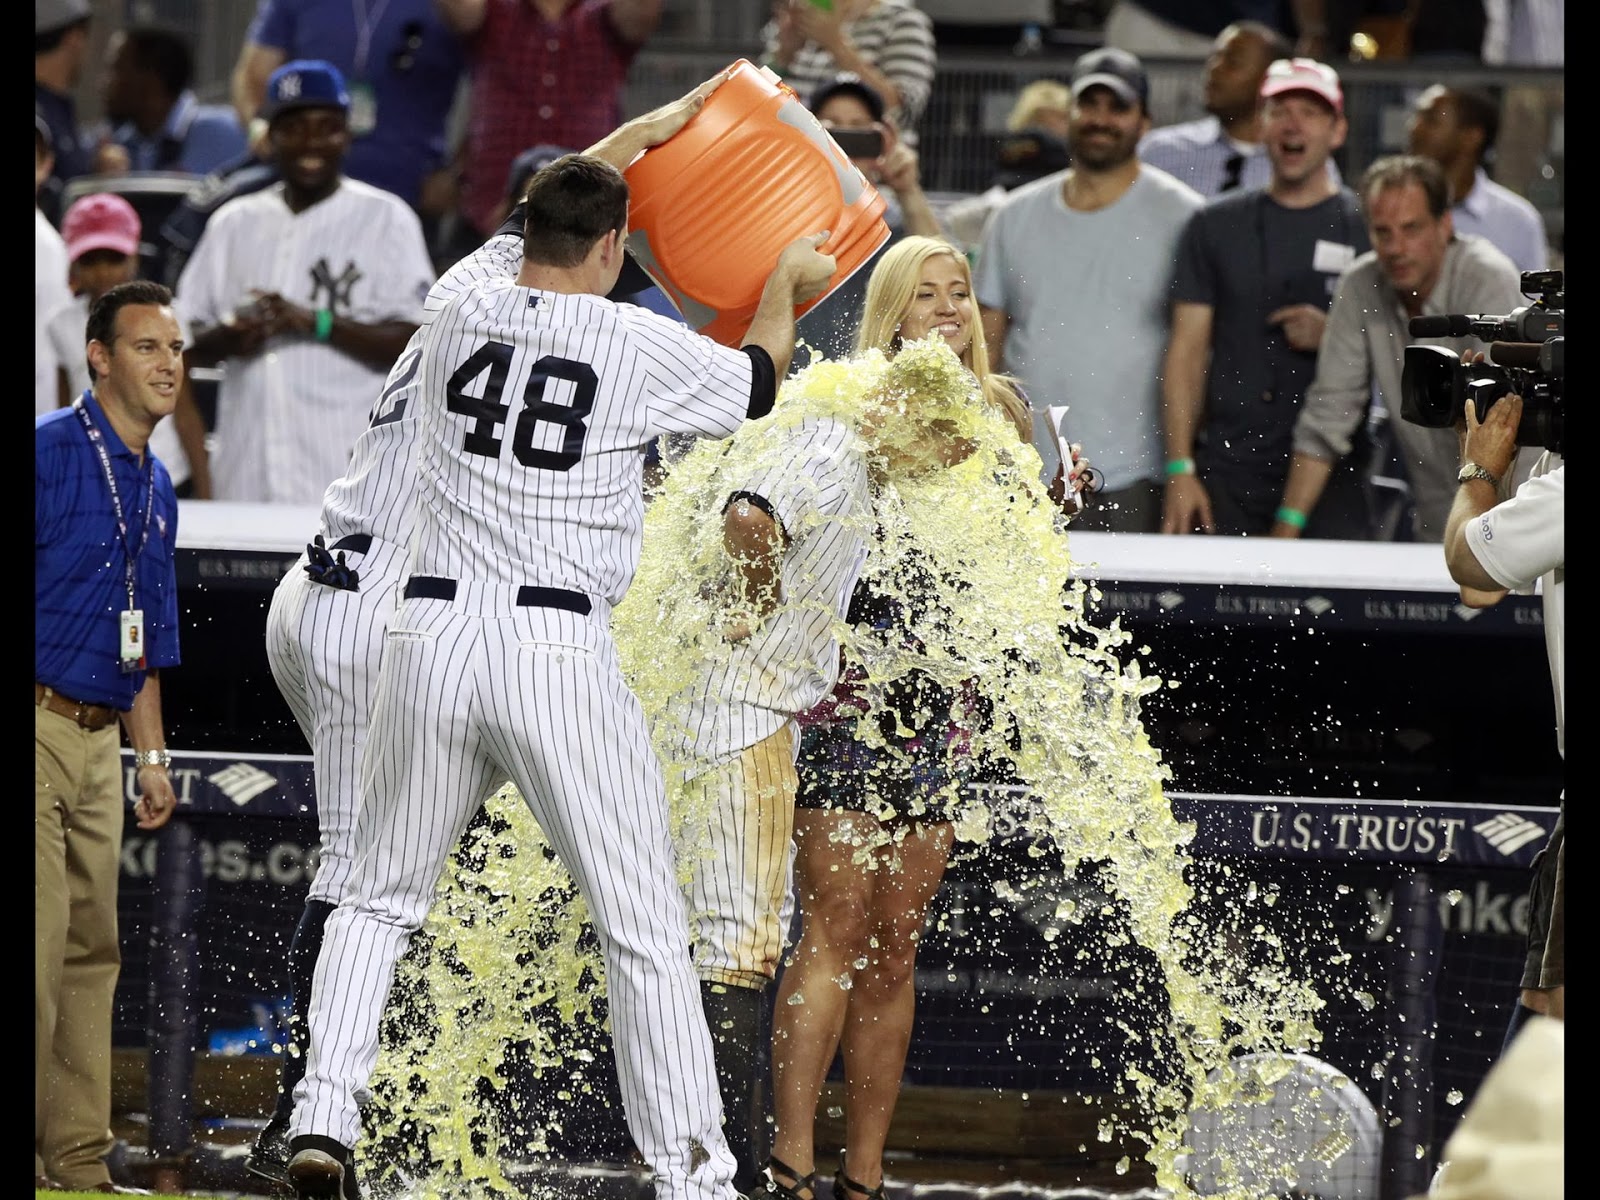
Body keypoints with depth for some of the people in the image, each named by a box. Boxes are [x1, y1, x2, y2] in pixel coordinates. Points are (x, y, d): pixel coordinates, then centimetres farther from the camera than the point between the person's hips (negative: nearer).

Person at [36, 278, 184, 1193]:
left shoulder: (156, 486, 17)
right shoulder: (49, 452, -10)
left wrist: (152, 756, 20)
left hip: (99, 739, 8)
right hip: (38, 728, -8)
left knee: (94, 949, 8)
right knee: (40, 943, -13)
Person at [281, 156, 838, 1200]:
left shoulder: (460, 321, 8)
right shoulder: (644, 345, -3)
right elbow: (756, 381, 17)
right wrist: (786, 288, 38)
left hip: (435, 634, 4)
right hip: (560, 650, -3)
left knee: (379, 900, 18)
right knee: (647, 931, 3)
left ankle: (324, 1116, 4)